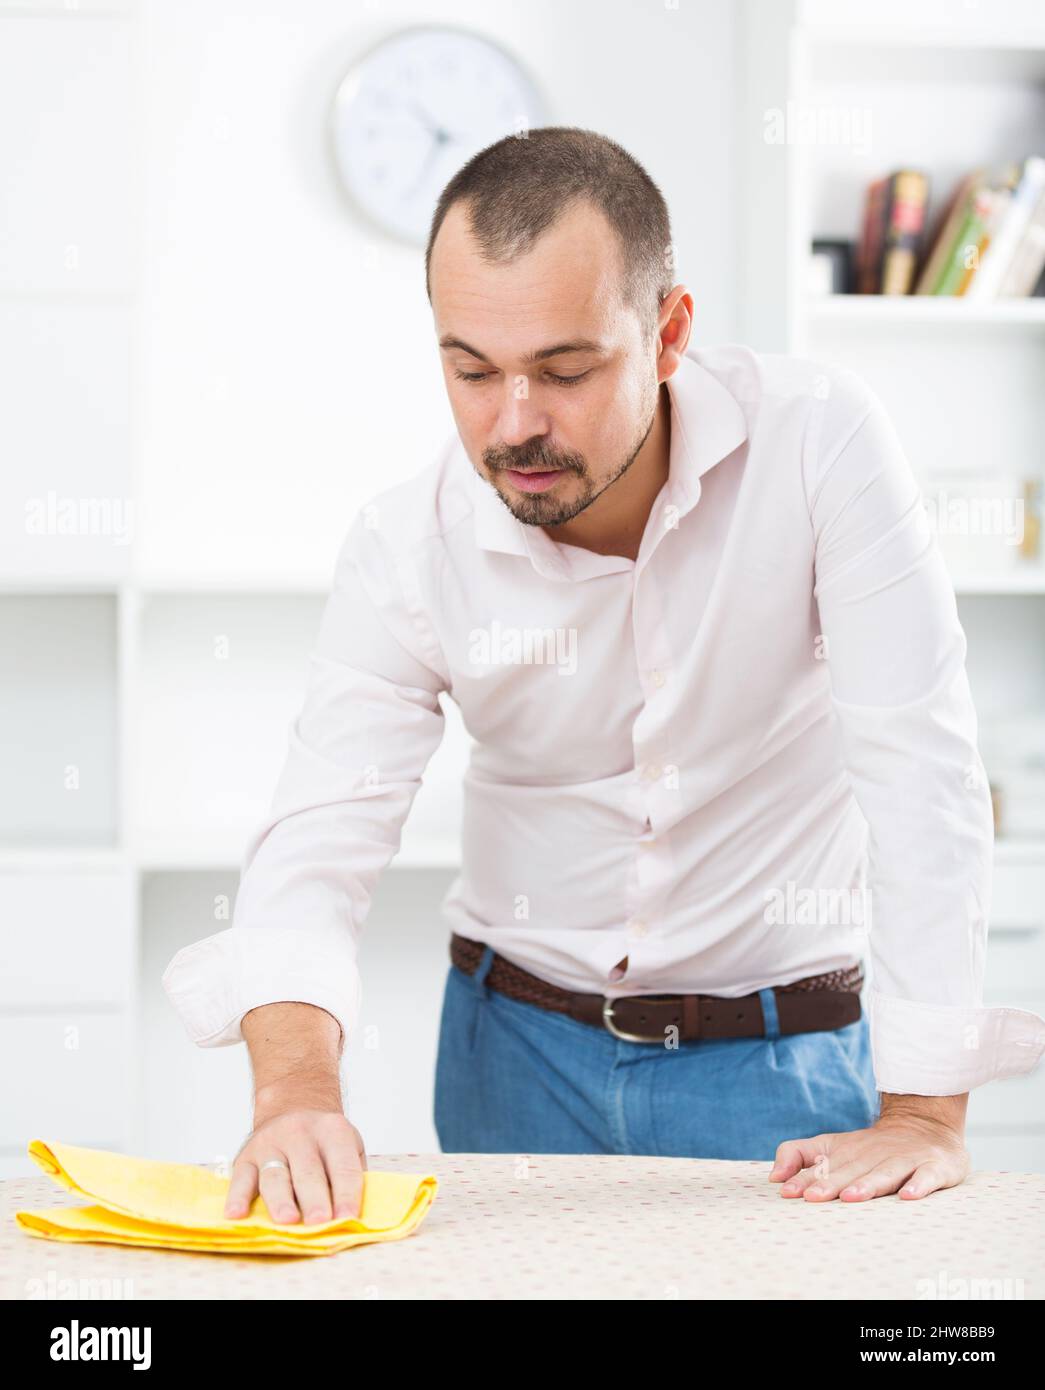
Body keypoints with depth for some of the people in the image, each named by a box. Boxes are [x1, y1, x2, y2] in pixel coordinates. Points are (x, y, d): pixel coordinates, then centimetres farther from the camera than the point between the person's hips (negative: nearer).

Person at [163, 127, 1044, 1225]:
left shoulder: (819, 442, -20)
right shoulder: (406, 549, -13)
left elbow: (920, 774, -22)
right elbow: (320, 841, -17)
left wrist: (926, 1113, -27)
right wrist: (296, 1090, -37)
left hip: (783, 1054, -2)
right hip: (519, 1044, 2)